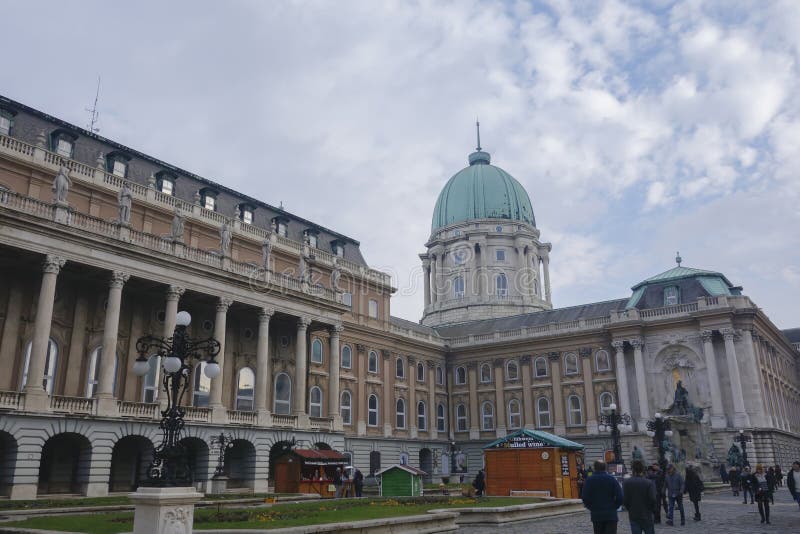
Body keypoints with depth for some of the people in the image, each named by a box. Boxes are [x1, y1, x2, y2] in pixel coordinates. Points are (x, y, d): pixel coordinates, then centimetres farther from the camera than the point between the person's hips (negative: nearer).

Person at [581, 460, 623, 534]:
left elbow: (585, 498, -6)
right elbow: (620, 497, -9)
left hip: (596, 515, 1)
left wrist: (592, 508, 8)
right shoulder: (612, 479, -3)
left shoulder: (589, 480, -2)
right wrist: (614, 507, 6)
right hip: (611, 514, -1)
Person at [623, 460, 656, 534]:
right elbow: (653, 499, -14)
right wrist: (652, 509, 5)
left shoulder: (626, 483, -4)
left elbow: (624, 499, -7)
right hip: (647, 516, -1)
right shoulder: (650, 483, -10)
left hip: (633, 516, 2)